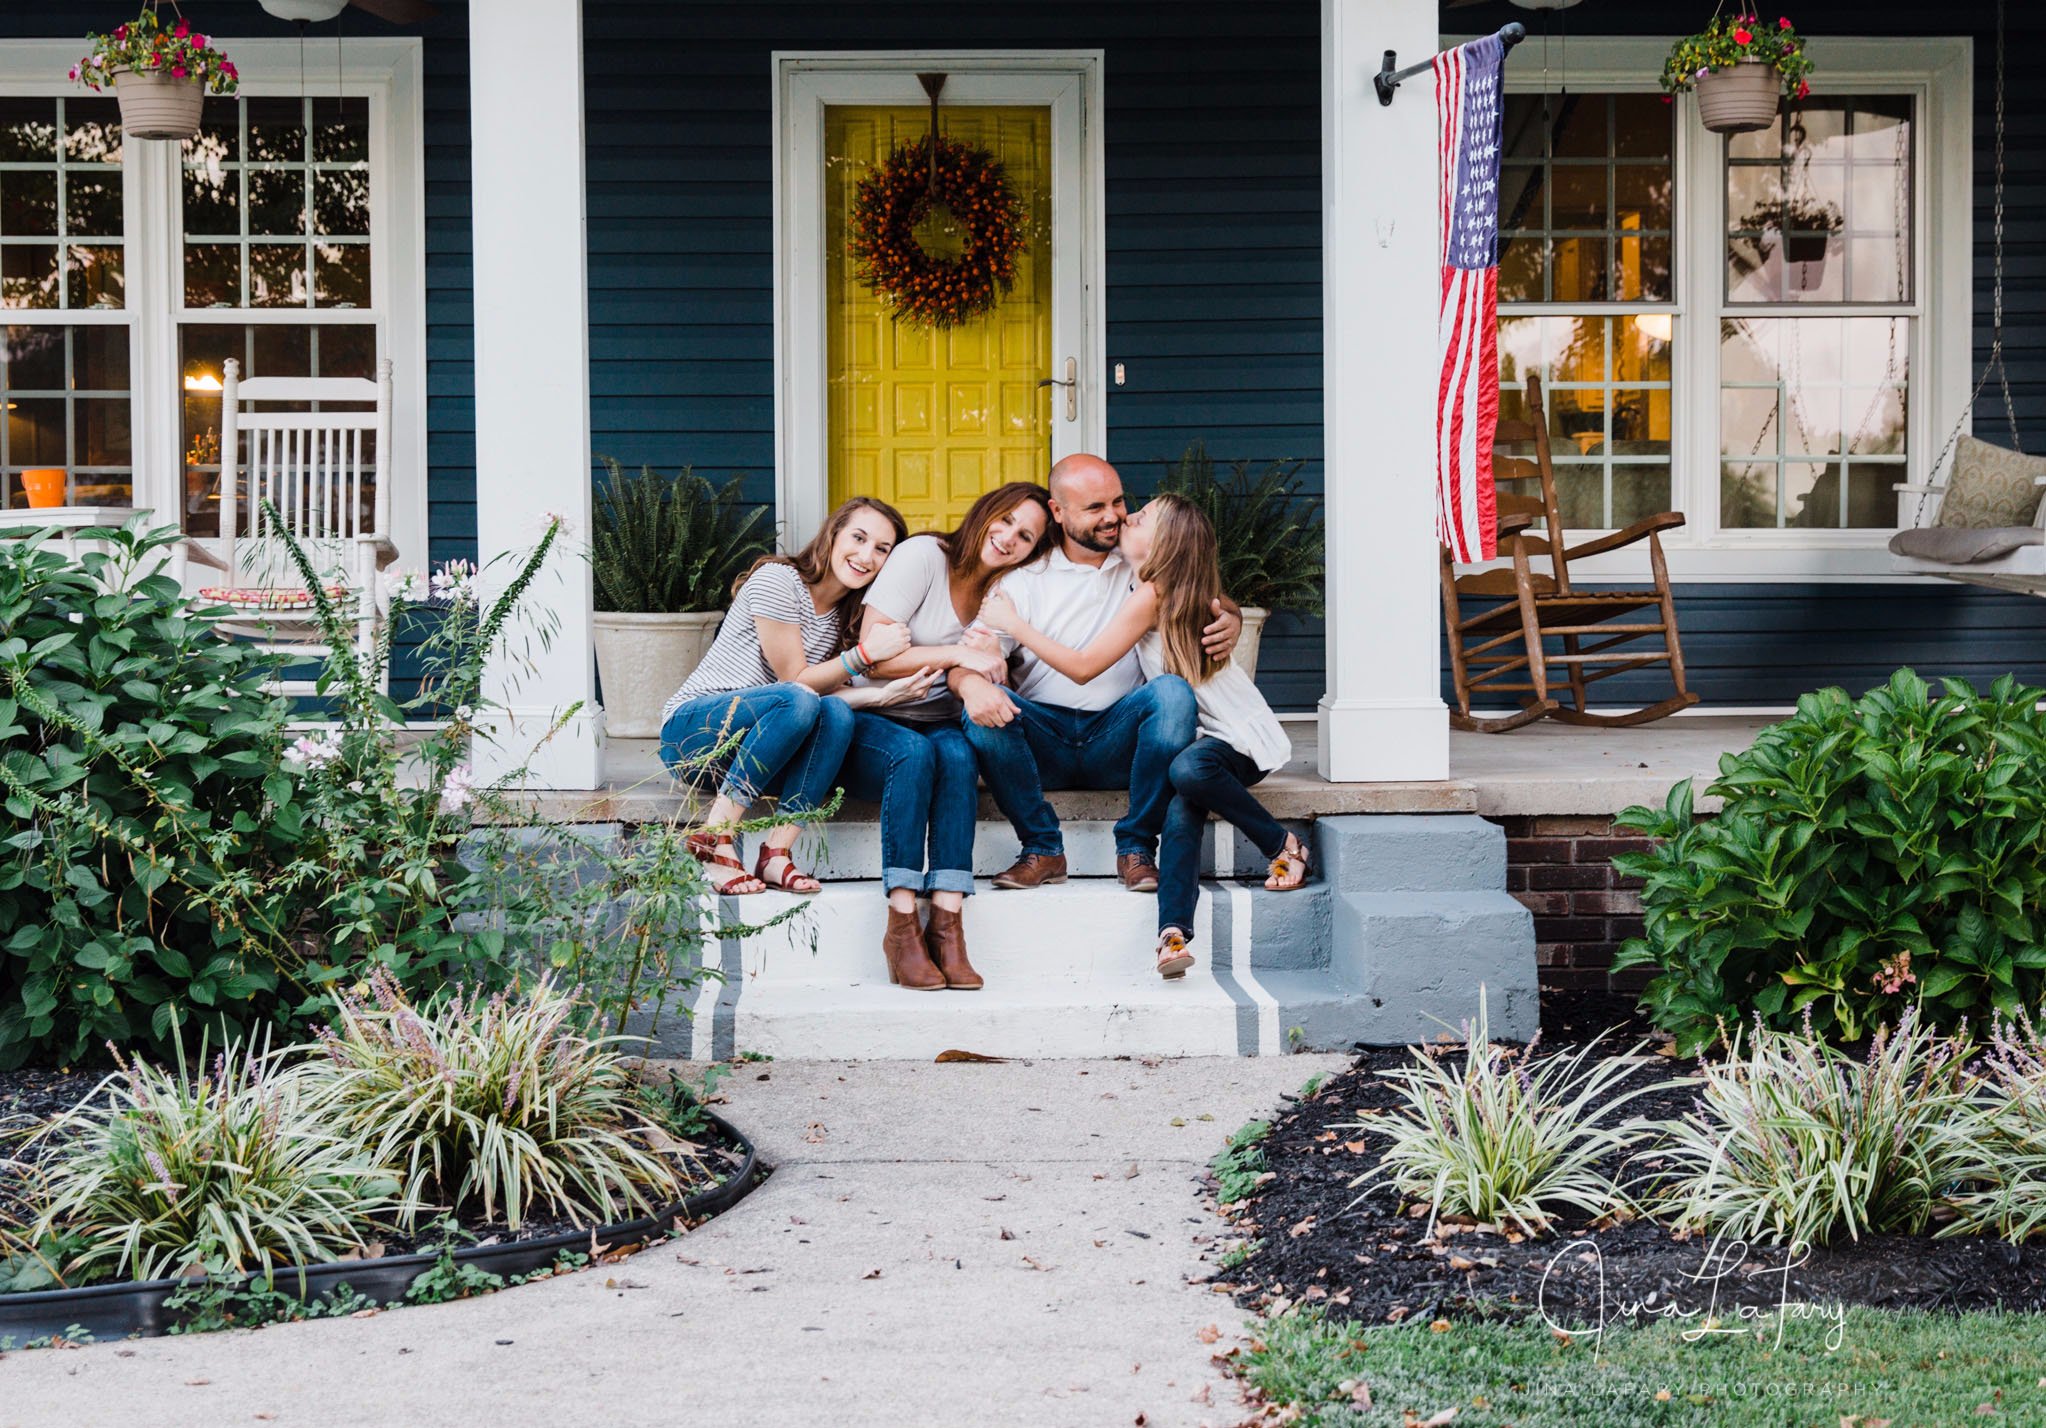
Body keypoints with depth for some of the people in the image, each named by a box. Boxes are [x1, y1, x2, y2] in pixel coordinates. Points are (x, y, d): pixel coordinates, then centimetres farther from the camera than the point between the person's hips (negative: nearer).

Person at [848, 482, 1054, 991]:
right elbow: (872, 655, -13)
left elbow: (973, 671, 6)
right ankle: (901, 926, -38)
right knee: (915, 751, -36)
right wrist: (958, 654, -18)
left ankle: (947, 923, -40)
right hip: (870, 723, -4)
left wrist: (978, 688, -17)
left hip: (939, 727, 4)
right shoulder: (923, 556, -7)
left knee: (958, 753, -32)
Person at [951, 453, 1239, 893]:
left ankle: (1136, 848, -18)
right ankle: (1042, 848, -17)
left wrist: (1230, 622, -12)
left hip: (1117, 741, 0)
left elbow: (1215, 599, 15)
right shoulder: (1024, 577, 7)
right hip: (1043, 745, 0)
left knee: (1173, 692, -30)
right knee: (984, 705, -30)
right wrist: (971, 683, -28)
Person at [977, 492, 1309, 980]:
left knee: (1188, 770, -39)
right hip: (1207, 735, 8)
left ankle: (1285, 846, -16)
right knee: (1181, 808, -25)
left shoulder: (1151, 595, -15)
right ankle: (1174, 933, -45)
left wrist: (1012, 623, -8)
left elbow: (1083, 667, -16)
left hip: (1245, 738, -8)